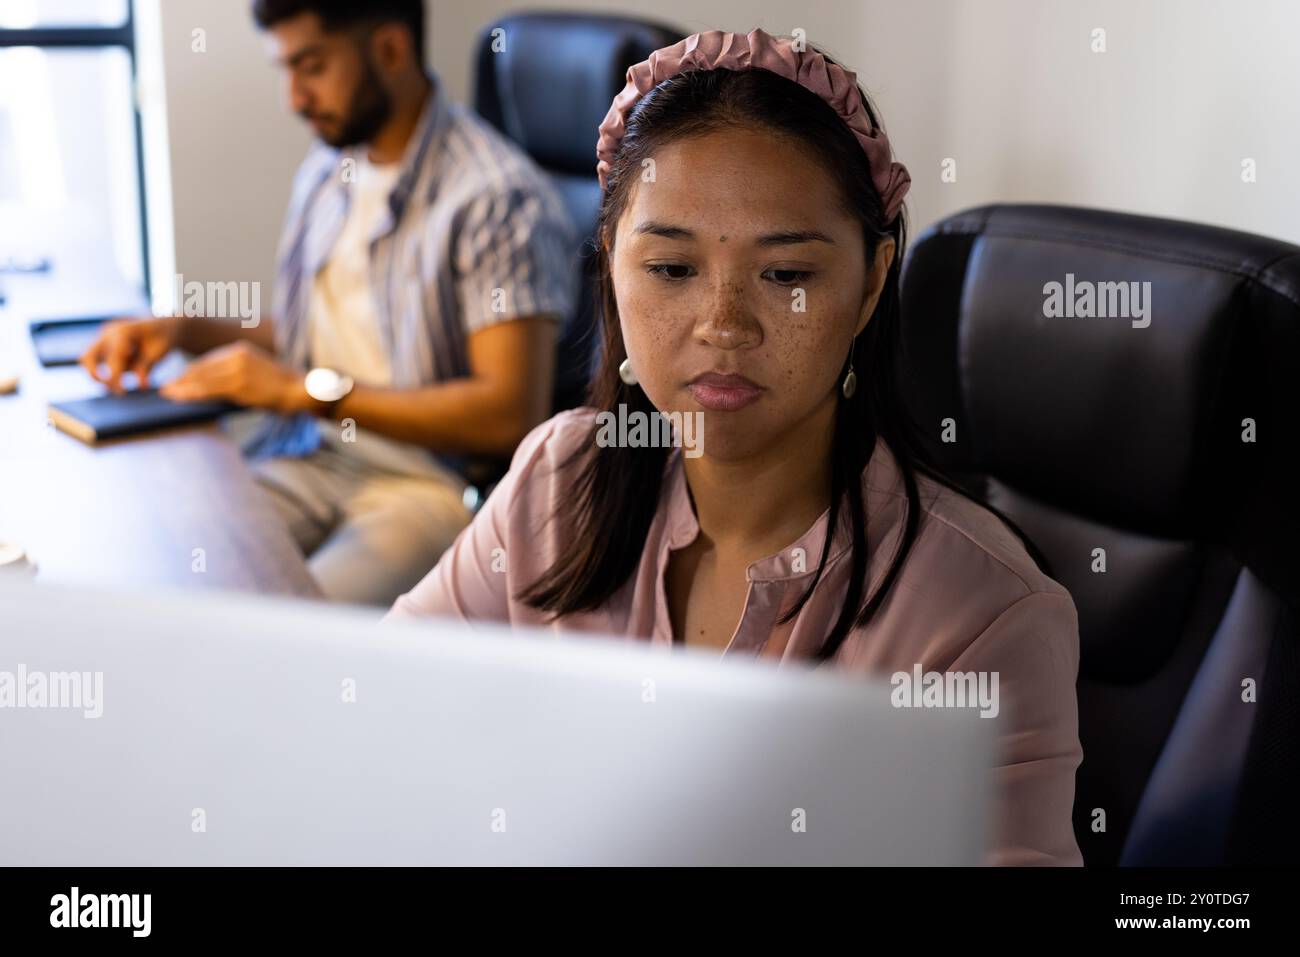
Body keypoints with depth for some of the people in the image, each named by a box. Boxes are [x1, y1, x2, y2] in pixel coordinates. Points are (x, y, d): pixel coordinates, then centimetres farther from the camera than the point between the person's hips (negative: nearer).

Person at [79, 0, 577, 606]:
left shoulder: (497, 196, -12)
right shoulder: (324, 171, 15)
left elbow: (511, 414, -19)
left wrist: (308, 390, -17)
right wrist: (182, 330, 8)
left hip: (427, 482, -7)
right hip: (302, 460, 7)